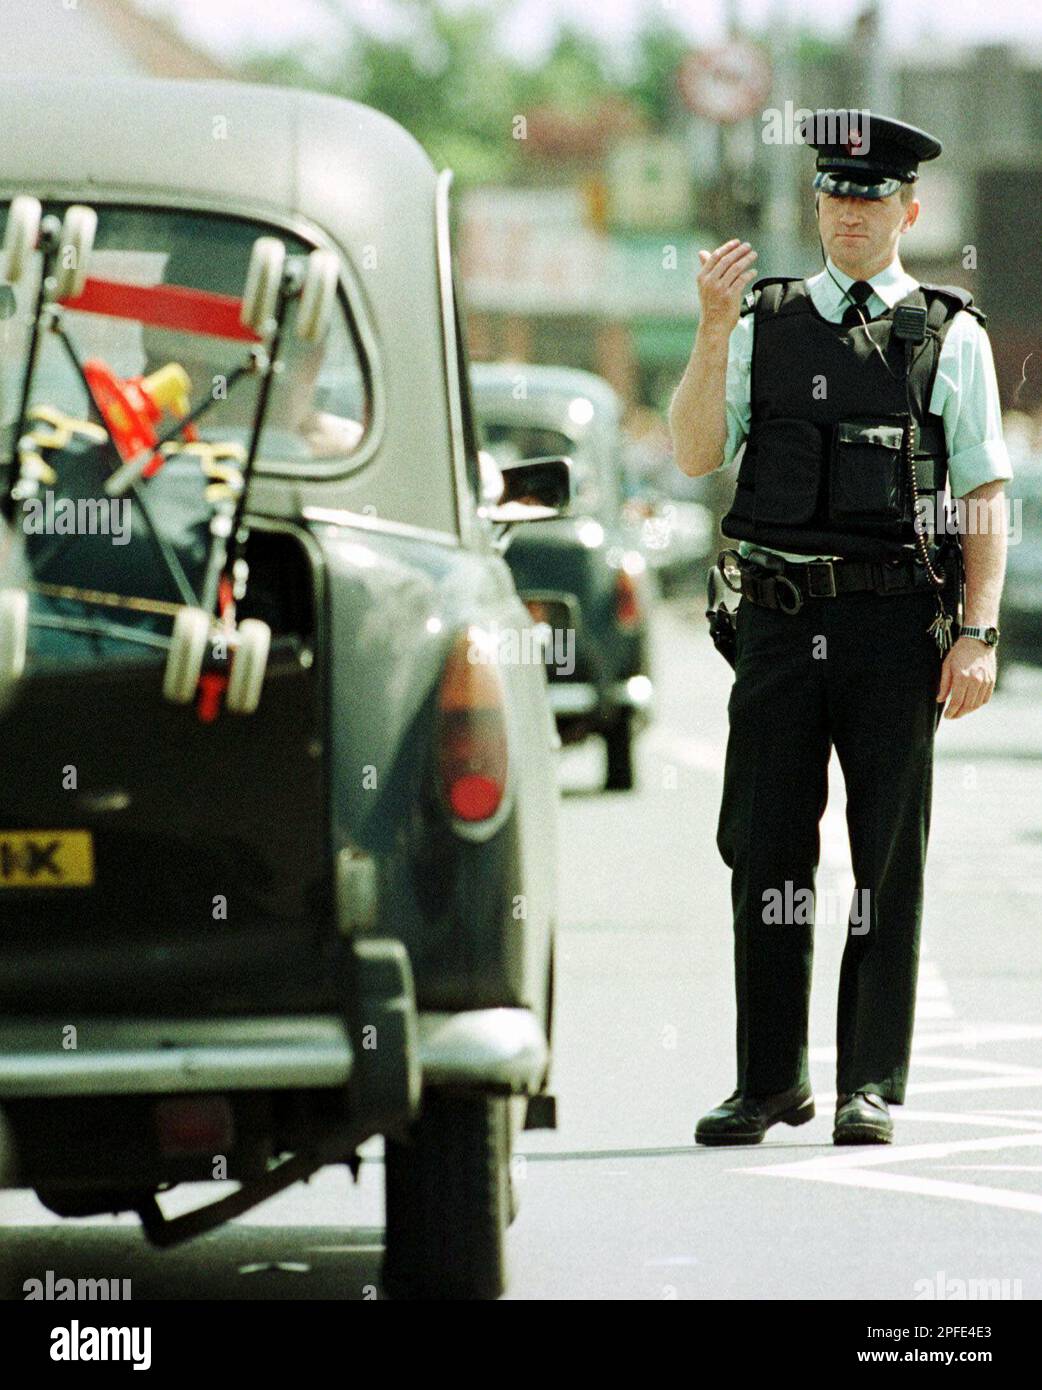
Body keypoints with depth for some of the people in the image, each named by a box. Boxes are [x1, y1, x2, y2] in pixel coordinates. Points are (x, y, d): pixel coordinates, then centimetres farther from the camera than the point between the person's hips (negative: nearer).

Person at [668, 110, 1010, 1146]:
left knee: (889, 857, 1)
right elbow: (695, 457, 3)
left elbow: (986, 495, 3)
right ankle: (769, 1080, 13)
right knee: (765, 852, 4)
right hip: (779, 620, 2)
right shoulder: (763, 325, 12)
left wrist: (978, 634, -5)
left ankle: (873, 1085, 7)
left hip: (897, 622, -2)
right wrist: (713, 331, -9)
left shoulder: (950, 334, 6)